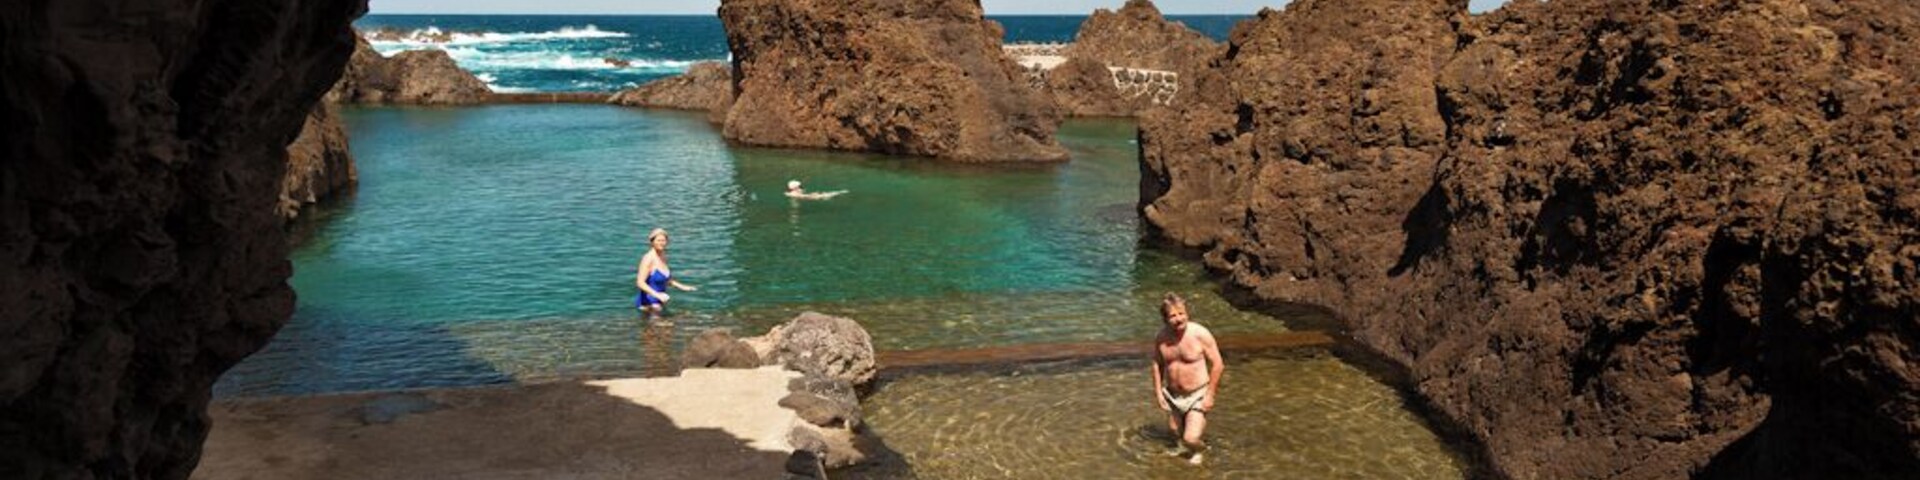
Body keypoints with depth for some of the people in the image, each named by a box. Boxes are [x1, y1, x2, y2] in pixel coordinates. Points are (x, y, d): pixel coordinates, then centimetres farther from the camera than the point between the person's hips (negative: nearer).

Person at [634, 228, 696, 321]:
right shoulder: (648, 258, -17)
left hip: (659, 300, 9)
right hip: (648, 301, -9)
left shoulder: (663, 257, 8)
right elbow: (640, 282, -22)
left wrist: (682, 287, 14)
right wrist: (657, 295, -32)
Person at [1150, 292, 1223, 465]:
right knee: (1175, 430, 23)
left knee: (1191, 439, -13)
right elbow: (1157, 364, 6)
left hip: (1197, 395, -5)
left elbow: (1217, 365, -14)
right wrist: (1158, 391, 2)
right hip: (1173, 395, 5)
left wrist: (1210, 395, -14)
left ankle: (1199, 450, 22)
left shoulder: (1200, 334, -22)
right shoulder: (1162, 337, -10)